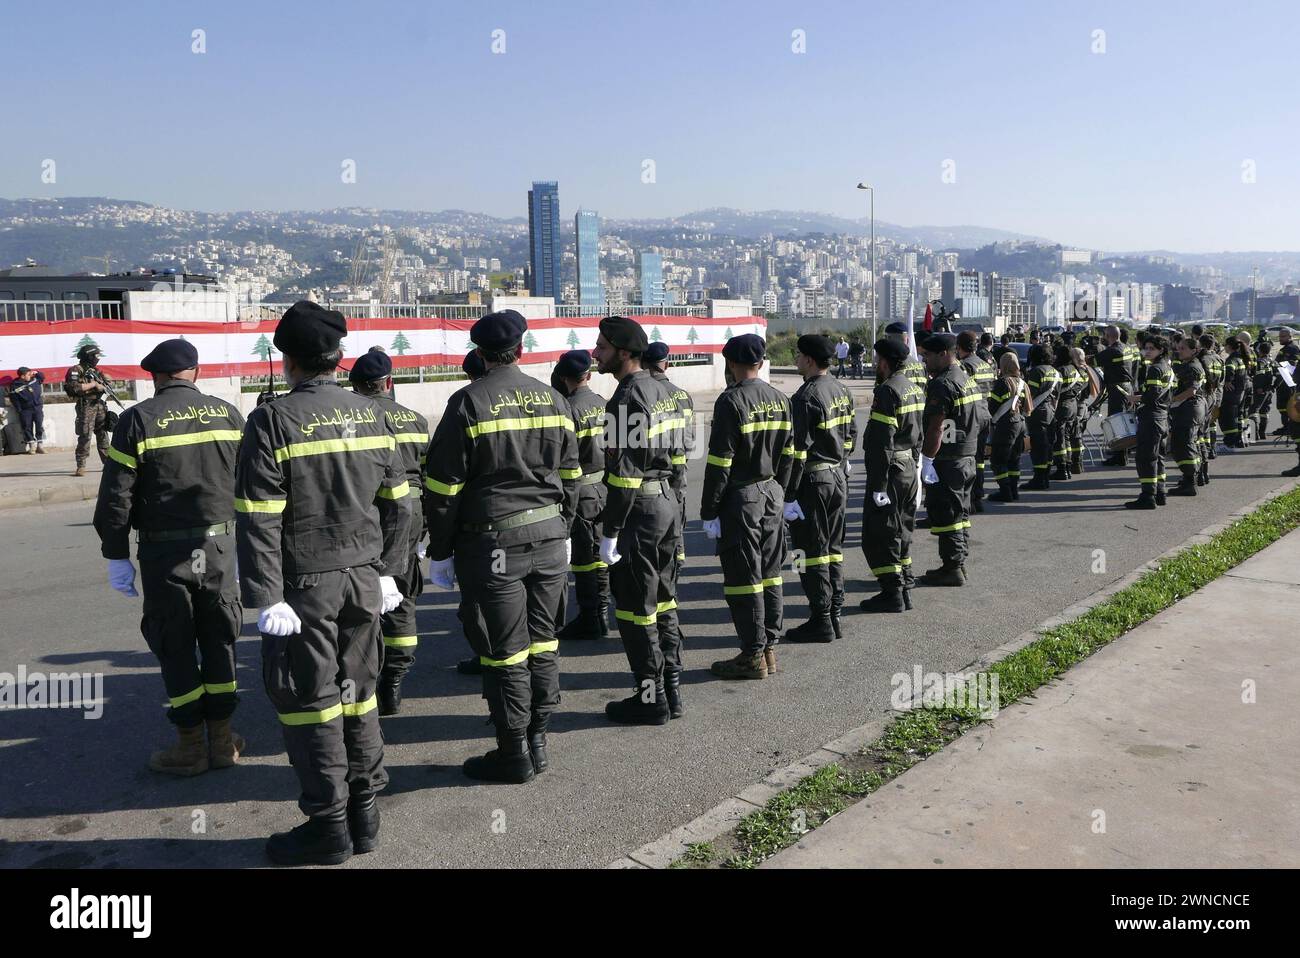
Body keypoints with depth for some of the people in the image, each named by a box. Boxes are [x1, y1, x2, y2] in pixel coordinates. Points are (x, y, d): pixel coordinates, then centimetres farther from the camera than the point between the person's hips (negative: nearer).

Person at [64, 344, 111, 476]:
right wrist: (93, 384, -15)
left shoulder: (95, 371, 16)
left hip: (100, 405, 7)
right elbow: (74, 388, -20)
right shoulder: (76, 370, -7)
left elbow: (102, 386, 24)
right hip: (86, 407, -7)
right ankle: (81, 467, -7)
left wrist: (102, 386, 1)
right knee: (85, 437, -9)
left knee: (103, 435, 12)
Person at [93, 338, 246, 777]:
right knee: (219, 642, 13)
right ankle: (222, 740, 21)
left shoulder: (137, 420, -5)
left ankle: (191, 746, 15)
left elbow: (115, 497, -6)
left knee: (176, 648, 8)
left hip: (164, 553, -3)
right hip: (220, 547, 3)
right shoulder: (227, 414, 3)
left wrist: (116, 556, 2)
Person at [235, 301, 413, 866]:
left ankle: (329, 827, 13)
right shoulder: (371, 414, 5)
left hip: (305, 585, -5)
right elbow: (397, 503, 9)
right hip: (363, 577, 6)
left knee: (309, 701, 5)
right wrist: (389, 570, 16)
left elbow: (258, 520, -16)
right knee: (357, 693, 15)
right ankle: (364, 814, 24)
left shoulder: (273, 421, -11)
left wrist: (266, 597, -13)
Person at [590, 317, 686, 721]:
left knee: (636, 611, 1)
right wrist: (670, 499, 20)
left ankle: (650, 698, 10)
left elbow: (625, 470, -21)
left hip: (639, 509, -10)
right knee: (663, 602, 16)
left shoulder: (628, 397, -17)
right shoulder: (663, 390, 12)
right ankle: (671, 691, 24)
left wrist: (610, 531, -18)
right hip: (668, 502, 10)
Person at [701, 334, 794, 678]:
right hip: (772, 495, 8)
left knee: (743, 579, 0)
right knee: (769, 575, 12)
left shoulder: (731, 401, -14)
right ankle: (769, 649, 20)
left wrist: (709, 511, -11)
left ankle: (753, 656, 5)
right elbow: (787, 455, 12)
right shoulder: (780, 399, 8)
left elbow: (720, 462, -16)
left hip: (741, 498, -7)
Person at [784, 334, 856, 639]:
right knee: (833, 547, 14)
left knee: (812, 551, -1)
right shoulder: (842, 391, 9)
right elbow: (851, 434, 16)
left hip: (813, 480, -9)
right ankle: (834, 614, 21)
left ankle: (821, 622, 3)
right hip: (838, 476, 9)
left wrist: (789, 496, -17)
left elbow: (798, 450, -20)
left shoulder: (805, 397, -18)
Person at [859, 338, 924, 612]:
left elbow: (882, 442, -22)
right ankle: (904, 583, 25)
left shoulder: (887, 391, -18)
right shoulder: (915, 389, 13)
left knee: (879, 534, -3)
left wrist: (878, 485, -22)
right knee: (901, 530, 18)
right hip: (909, 467, 10)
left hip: (890, 469, -10)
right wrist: (913, 463, 21)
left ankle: (892, 593, -1)